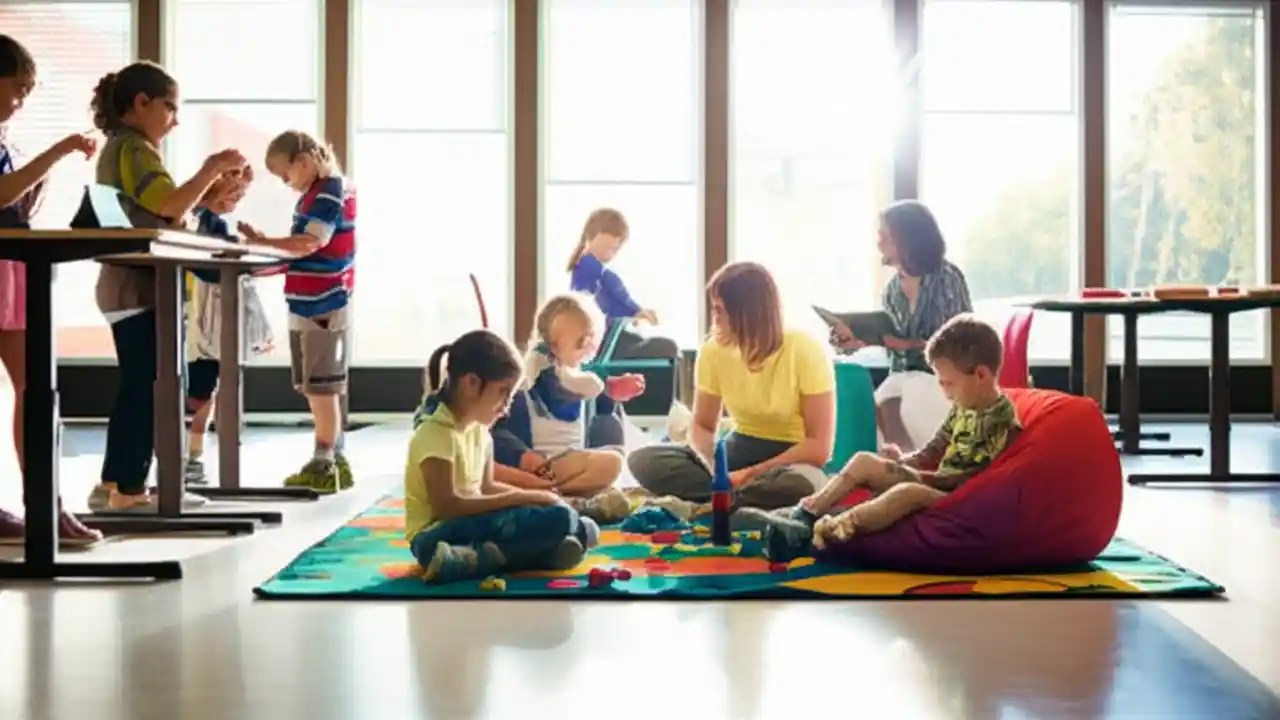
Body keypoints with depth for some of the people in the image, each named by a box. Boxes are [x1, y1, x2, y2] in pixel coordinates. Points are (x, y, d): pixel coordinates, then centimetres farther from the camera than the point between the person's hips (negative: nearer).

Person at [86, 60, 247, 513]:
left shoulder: (122, 147, 20)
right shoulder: (132, 148, -12)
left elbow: (163, 211, 17)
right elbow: (172, 206, -21)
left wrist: (210, 188, 10)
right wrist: (212, 170, -10)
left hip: (129, 286, 10)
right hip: (138, 288, -10)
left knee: (136, 389, 12)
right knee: (147, 388, -7)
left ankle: (113, 485, 15)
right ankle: (130, 489, -4)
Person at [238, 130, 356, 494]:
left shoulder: (331, 193, -12)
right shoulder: (314, 195, 17)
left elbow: (310, 244, -22)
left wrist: (262, 241, -19)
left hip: (323, 306, -9)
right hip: (309, 305, 9)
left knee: (322, 387, -5)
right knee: (317, 388, 11)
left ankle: (323, 464, 0)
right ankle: (334, 461, 18)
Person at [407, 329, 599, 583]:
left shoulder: (478, 430, 11)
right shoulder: (436, 434, -16)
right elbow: (447, 506, -21)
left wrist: (532, 495, 3)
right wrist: (520, 498, -18)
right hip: (437, 535, -10)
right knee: (556, 518, -25)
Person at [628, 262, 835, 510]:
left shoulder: (805, 351, -17)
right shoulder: (714, 350, -7)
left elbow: (819, 447, -17)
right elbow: (703, 425, 3)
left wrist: (749, 474, -22)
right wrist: (712, 468, -20)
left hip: (792, 458, -3)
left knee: (799, 484, -42)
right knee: (644, 461, -20)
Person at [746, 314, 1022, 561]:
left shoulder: (1003, 423, -16)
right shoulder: (963, 408, 12)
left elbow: (973, 480, -20)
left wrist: (909, 472, -18)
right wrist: (902, 462, 1)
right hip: (935, 485, 10)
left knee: (907, 492, -38)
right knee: (863, 460, 1)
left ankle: (826, 532, -47)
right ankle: (803, 515, -12)